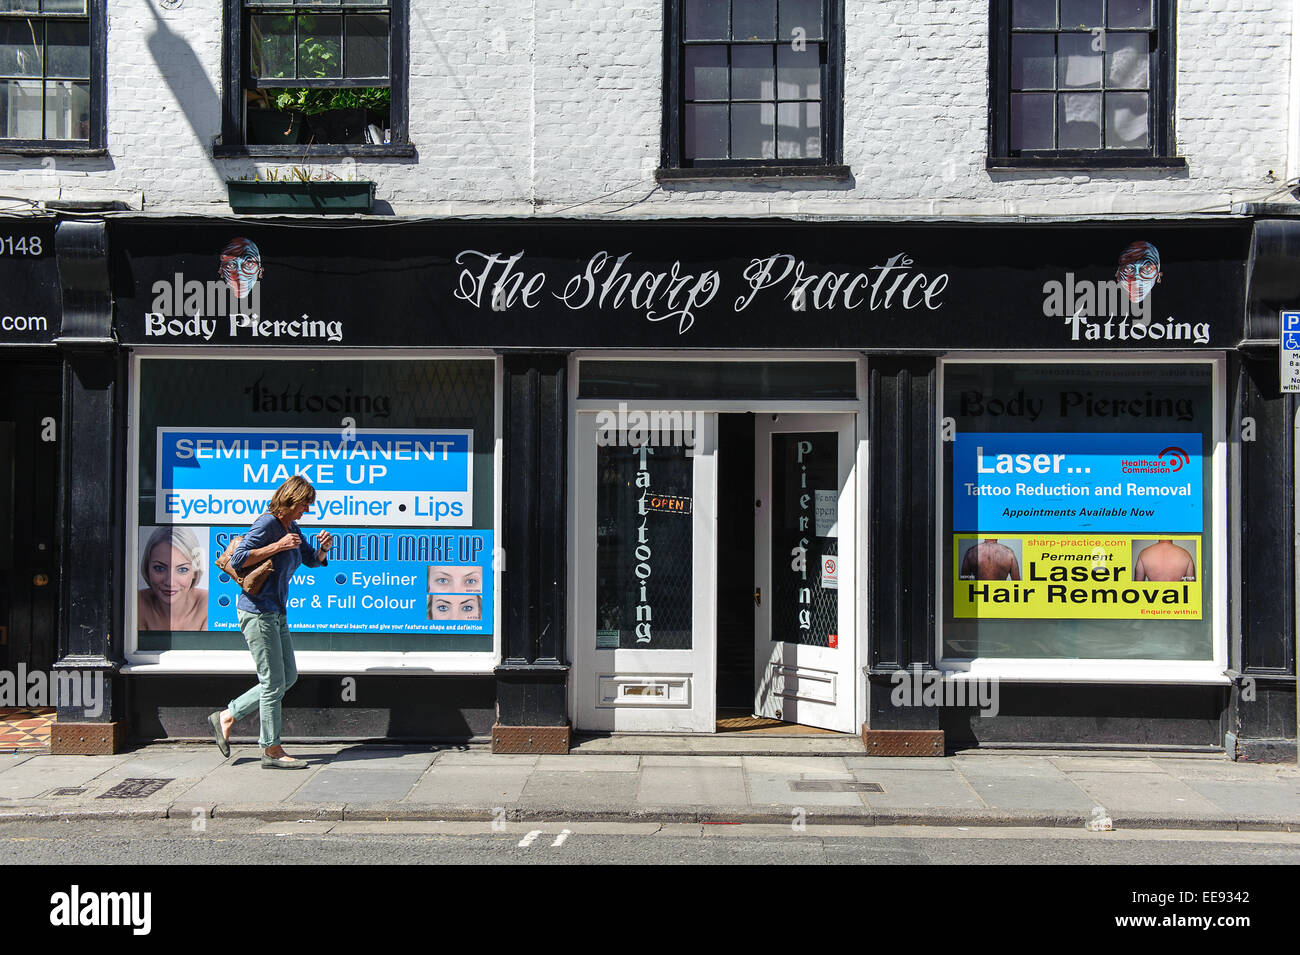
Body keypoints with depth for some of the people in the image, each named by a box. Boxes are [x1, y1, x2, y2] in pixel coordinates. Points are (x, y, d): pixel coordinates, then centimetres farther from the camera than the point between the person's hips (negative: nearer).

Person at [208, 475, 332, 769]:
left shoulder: (293, 529, 13)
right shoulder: (267, 524, -13)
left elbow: (312, 560, 24)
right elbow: (238, 559, -21)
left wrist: (324, 548, 2)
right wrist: (278, 546, -23)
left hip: (277, 613, 10)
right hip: (257, 610, -10)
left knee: (288, 677, 12)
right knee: (273, 681, -4)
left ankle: (226, 717, 21)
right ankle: (272, 751, 5)